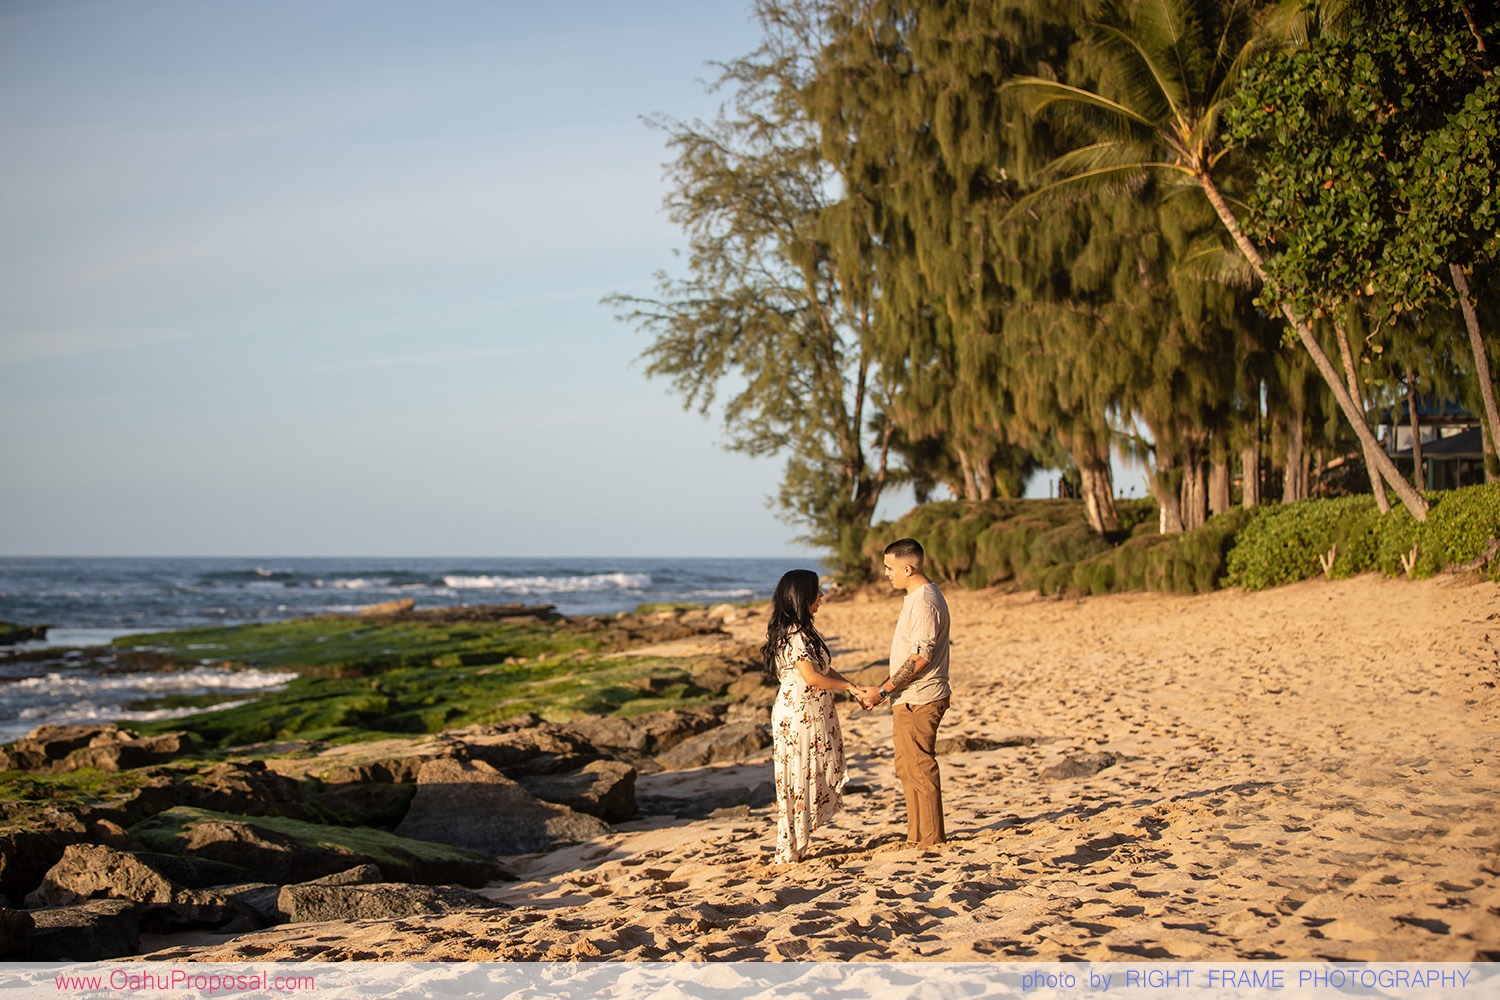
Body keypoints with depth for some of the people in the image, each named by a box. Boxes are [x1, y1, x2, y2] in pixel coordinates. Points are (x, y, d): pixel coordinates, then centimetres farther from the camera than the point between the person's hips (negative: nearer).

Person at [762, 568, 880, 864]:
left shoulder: (802, 630, 13)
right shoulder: (794, 634, -19)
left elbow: (825, 669, 14)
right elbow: (812, 678, -22)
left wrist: (855, 688, 3)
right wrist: (850, 687, -10)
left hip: (812, 715, 10)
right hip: (799, 716, -10)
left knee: (809, 780, 13)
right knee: (799, 781, -1)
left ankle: (797, 847, 19)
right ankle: (791, 851, 8)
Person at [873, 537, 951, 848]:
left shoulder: (925, 601, -18)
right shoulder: (915, 597, 15)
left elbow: (920, 657, -23)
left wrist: (884, 690, -19)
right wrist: (887, 686, 19)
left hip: (919, 701, -11)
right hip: (909, 699, 11)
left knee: (919, 768, -4)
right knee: (908, 767, 15)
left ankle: (930, 840, 3)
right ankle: (917, 836, 23)